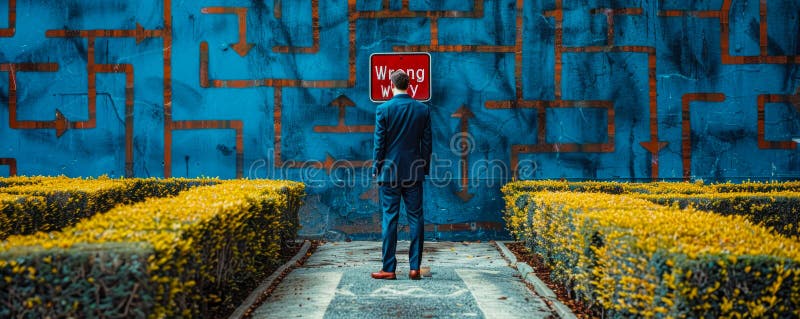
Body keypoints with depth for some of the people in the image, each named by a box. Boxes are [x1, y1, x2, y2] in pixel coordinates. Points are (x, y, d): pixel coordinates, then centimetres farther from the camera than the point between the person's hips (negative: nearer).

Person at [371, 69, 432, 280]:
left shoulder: (383, 109, -7)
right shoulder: (423, 110, 2)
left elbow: (379, 143, -5)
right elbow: (427, 143, 5)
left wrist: (376, 169, 4)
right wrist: (424, 168, 14)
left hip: (390, 172, -2)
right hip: (414, 172, 3)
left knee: (389, 219, 1)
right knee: (416, 218, 6)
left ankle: (389, 268, 3)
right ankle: (415, 267, 7)